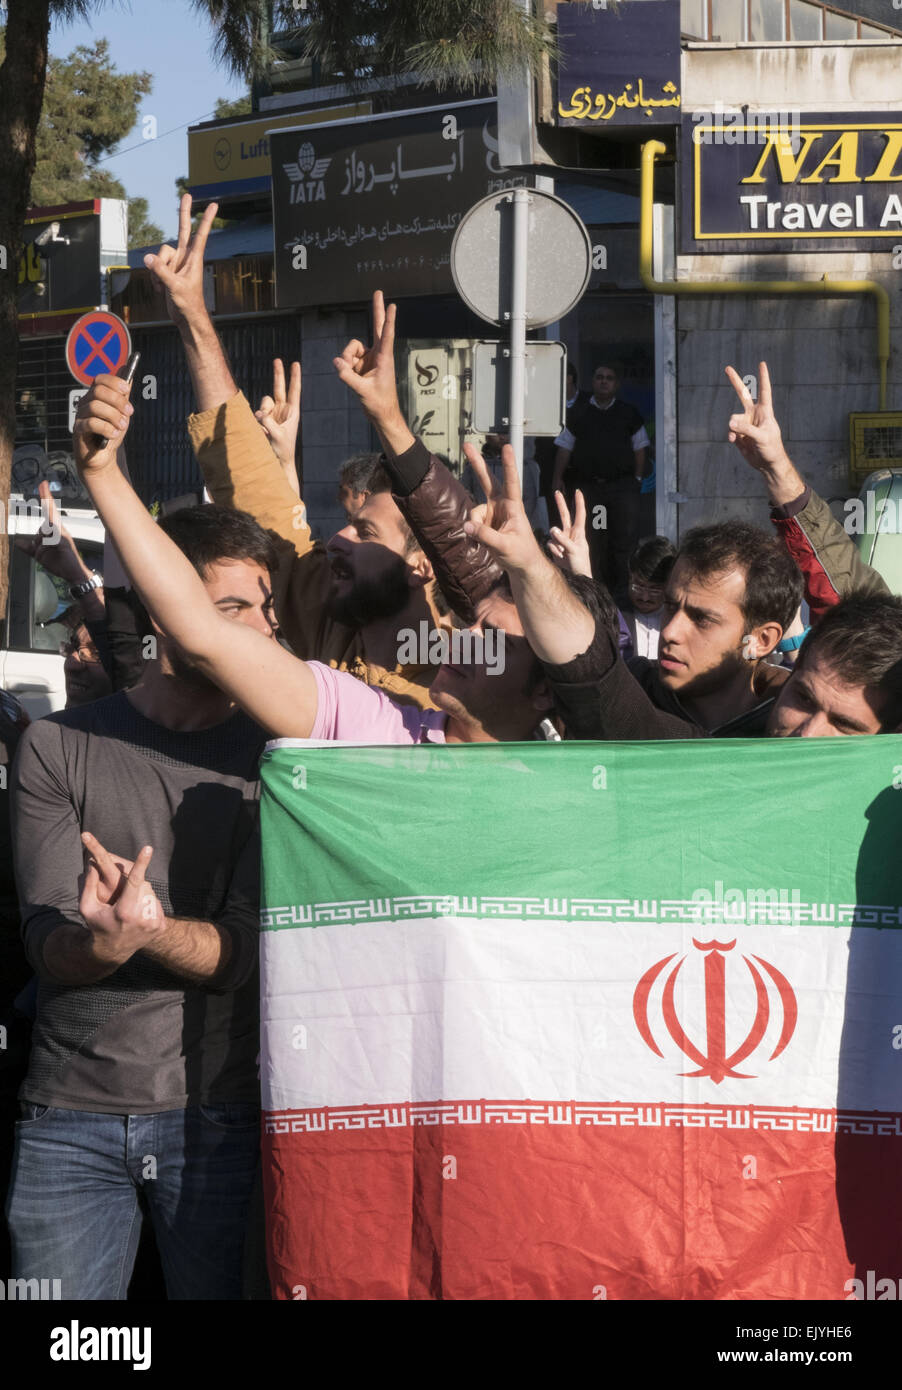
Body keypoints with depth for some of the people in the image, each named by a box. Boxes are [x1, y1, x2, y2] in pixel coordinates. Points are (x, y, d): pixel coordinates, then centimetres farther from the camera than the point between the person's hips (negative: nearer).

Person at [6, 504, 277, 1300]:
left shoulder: (269, 757, 2)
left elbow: (246, 949, -8)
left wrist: (146, 930, -28)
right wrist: (106, 939, -31)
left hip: (219, 1112, 0)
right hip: (69, 1115, 0)